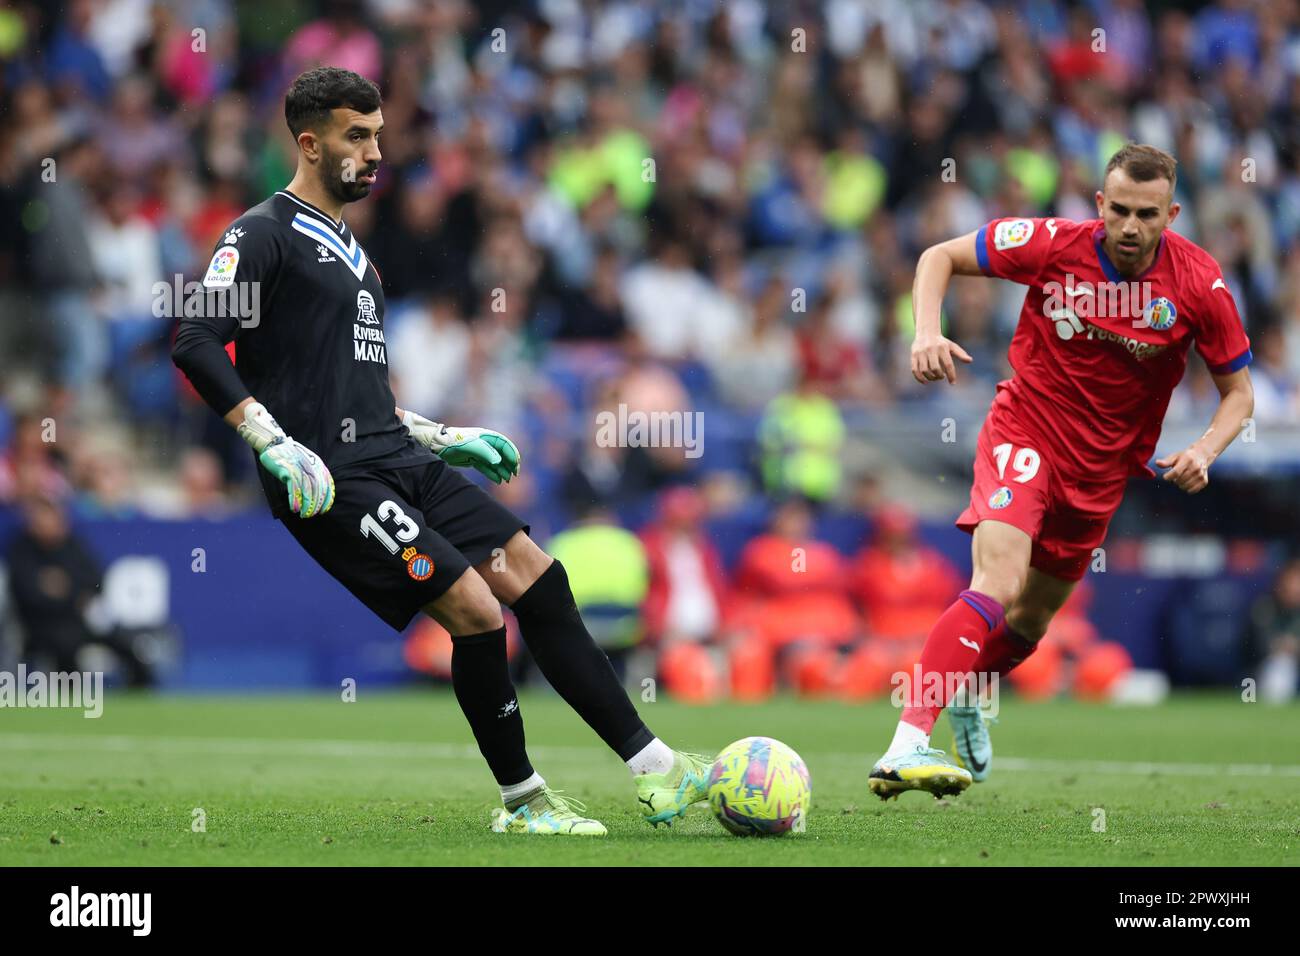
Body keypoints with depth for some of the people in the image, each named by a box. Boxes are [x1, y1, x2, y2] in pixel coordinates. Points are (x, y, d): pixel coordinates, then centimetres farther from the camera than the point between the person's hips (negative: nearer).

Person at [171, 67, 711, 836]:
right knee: (476, 611, -17)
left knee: (536, 577, -1)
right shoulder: (264, 235, -5)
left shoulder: (349, 248, 24)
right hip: (335, 480, -9)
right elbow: (197, 344, -17)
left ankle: (656, 770, 1)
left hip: (399, 459, 9)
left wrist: (443, 439, 24)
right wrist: (277, 446, -24)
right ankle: (523, 802, -1)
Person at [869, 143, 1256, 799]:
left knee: (1032, 618, 16)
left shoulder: (1200, 283, -13)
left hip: (1103, 464, 4)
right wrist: (927, 333, -21)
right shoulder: (1054, 245, -17)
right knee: (997, 587, -26)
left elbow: (1238, 391, 0)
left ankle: (963, 700, 50)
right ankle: (906, 748, -35)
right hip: (1026, 431, -4)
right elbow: (940, 257, -4)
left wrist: (1204, 451, -19)